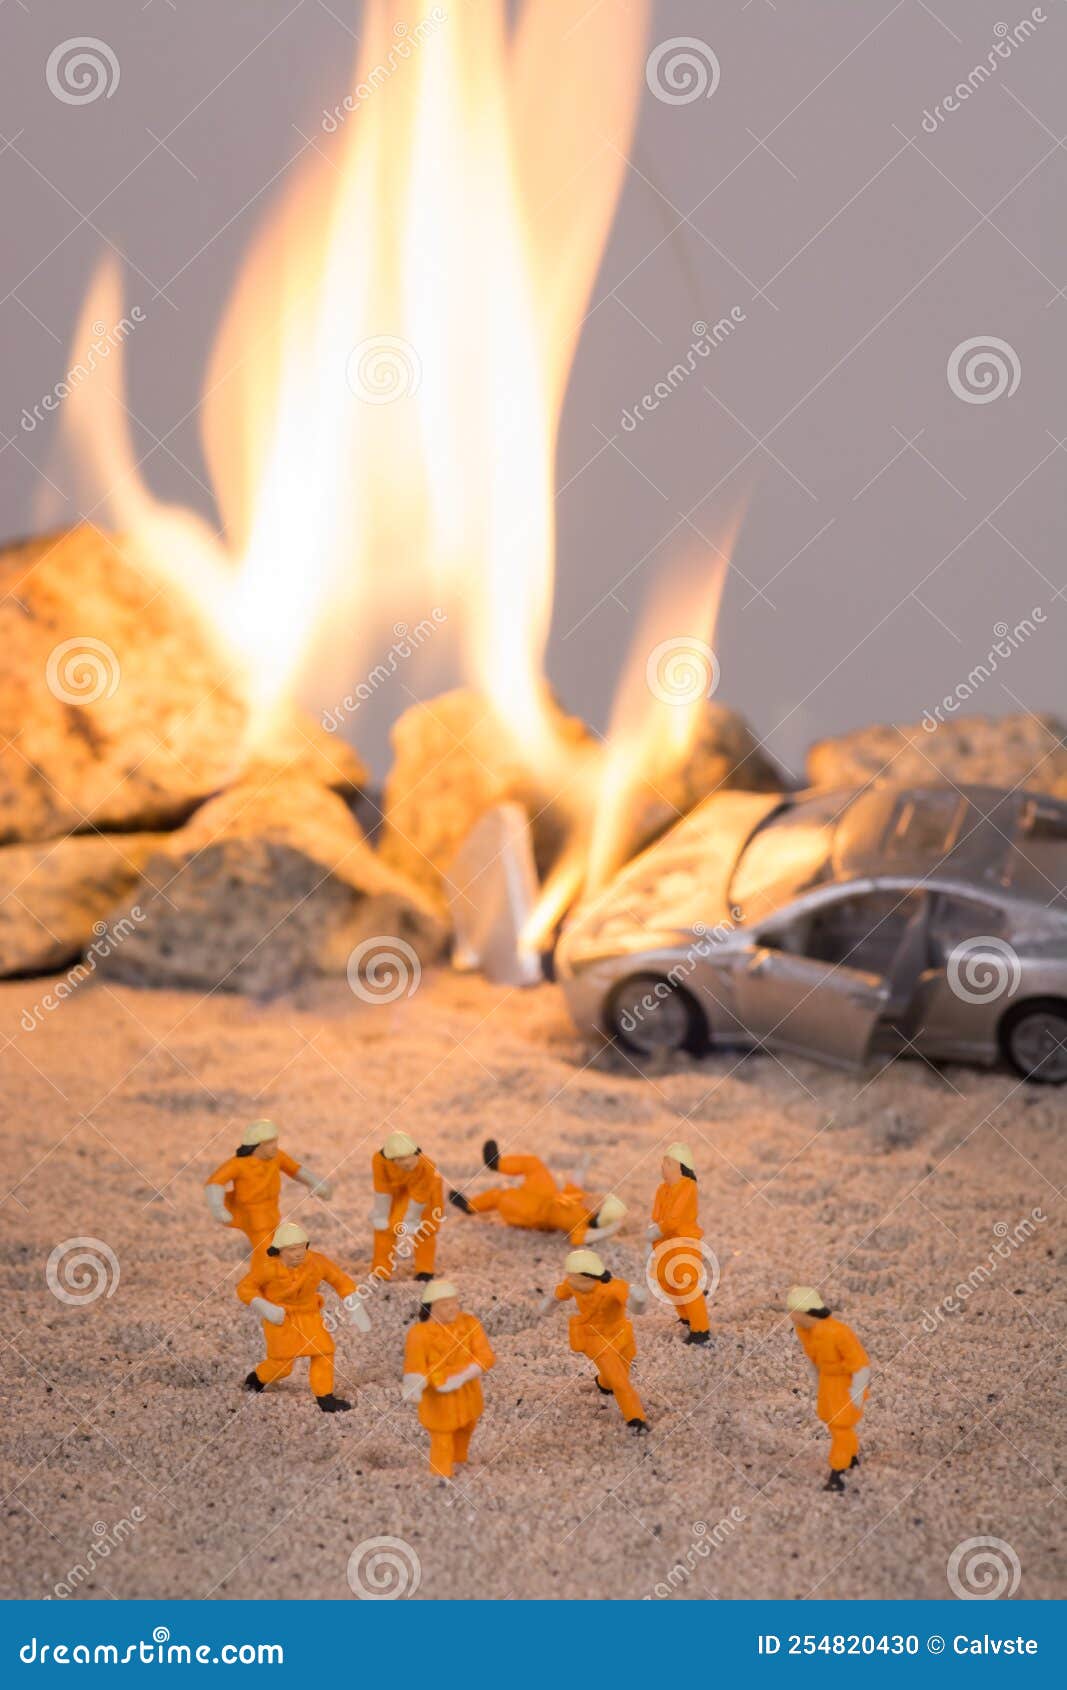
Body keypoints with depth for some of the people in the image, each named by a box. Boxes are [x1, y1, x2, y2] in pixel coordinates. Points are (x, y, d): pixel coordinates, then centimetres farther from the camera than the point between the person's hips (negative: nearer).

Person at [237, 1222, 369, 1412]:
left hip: (308, 1313, 3)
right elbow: (245, 1288, -13)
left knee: (323, 1350, -9)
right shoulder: (268, 1268, -25)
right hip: (278, 1316, -3)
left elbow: (341, 1281, -4)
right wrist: (264, 1308, -27)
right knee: (282, 1363, -1)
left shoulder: (317, 1262, -18)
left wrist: (355, 1309, -9)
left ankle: (324, 1397, 4)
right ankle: (257, 1378, 31)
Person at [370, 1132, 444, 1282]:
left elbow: (417, 1201, -32)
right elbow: (382, 1193, -25)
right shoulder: (380, 1160, -38)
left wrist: (407, 1231, -26)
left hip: (425, 1189, -2)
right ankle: (380, 1273, 4)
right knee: (385, 1226, -7)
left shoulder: (426, 1167, -42)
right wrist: (381, 1221, -16)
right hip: (397, 1188, 2)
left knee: (426, 1230, 2)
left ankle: (424, 1272, 21)